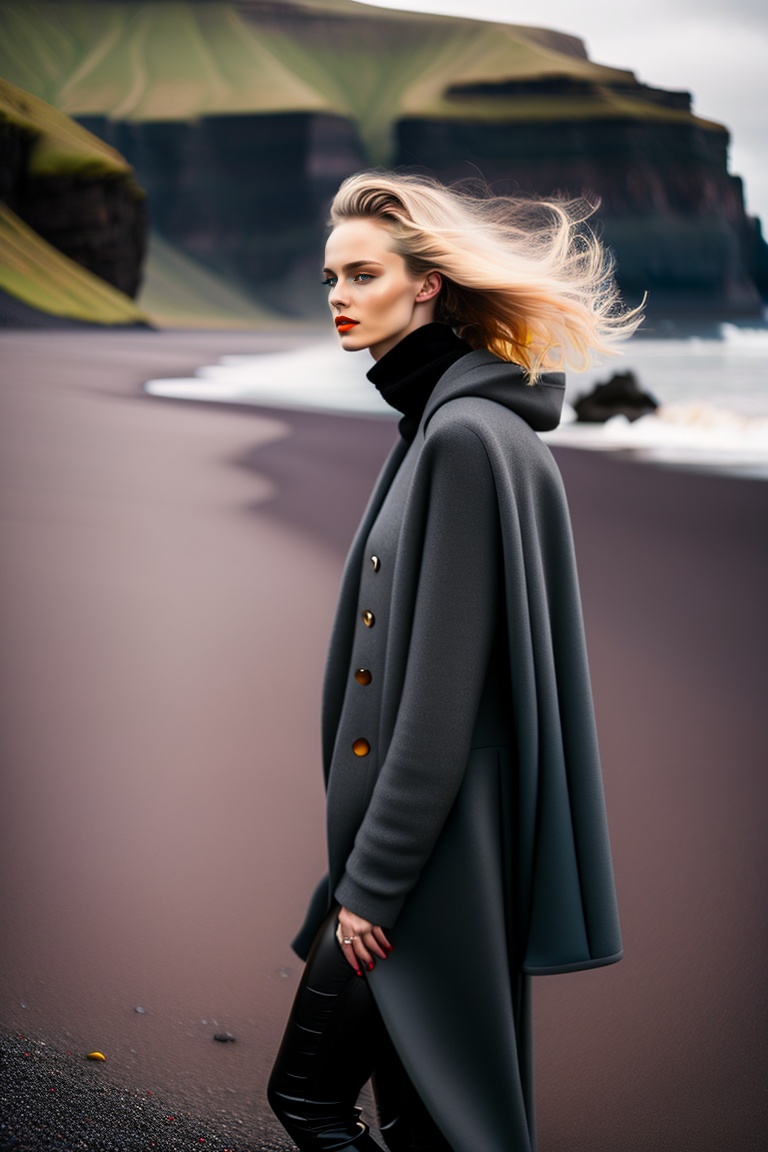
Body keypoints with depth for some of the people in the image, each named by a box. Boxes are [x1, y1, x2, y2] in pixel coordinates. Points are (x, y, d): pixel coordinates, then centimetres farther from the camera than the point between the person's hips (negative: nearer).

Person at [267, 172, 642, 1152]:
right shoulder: (440, 425, 12)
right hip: (419, 842, 9)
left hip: (438, 853, -9)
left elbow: (443, 691, -21)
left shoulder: (467, 438, -18)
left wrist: (372, 880, -17)